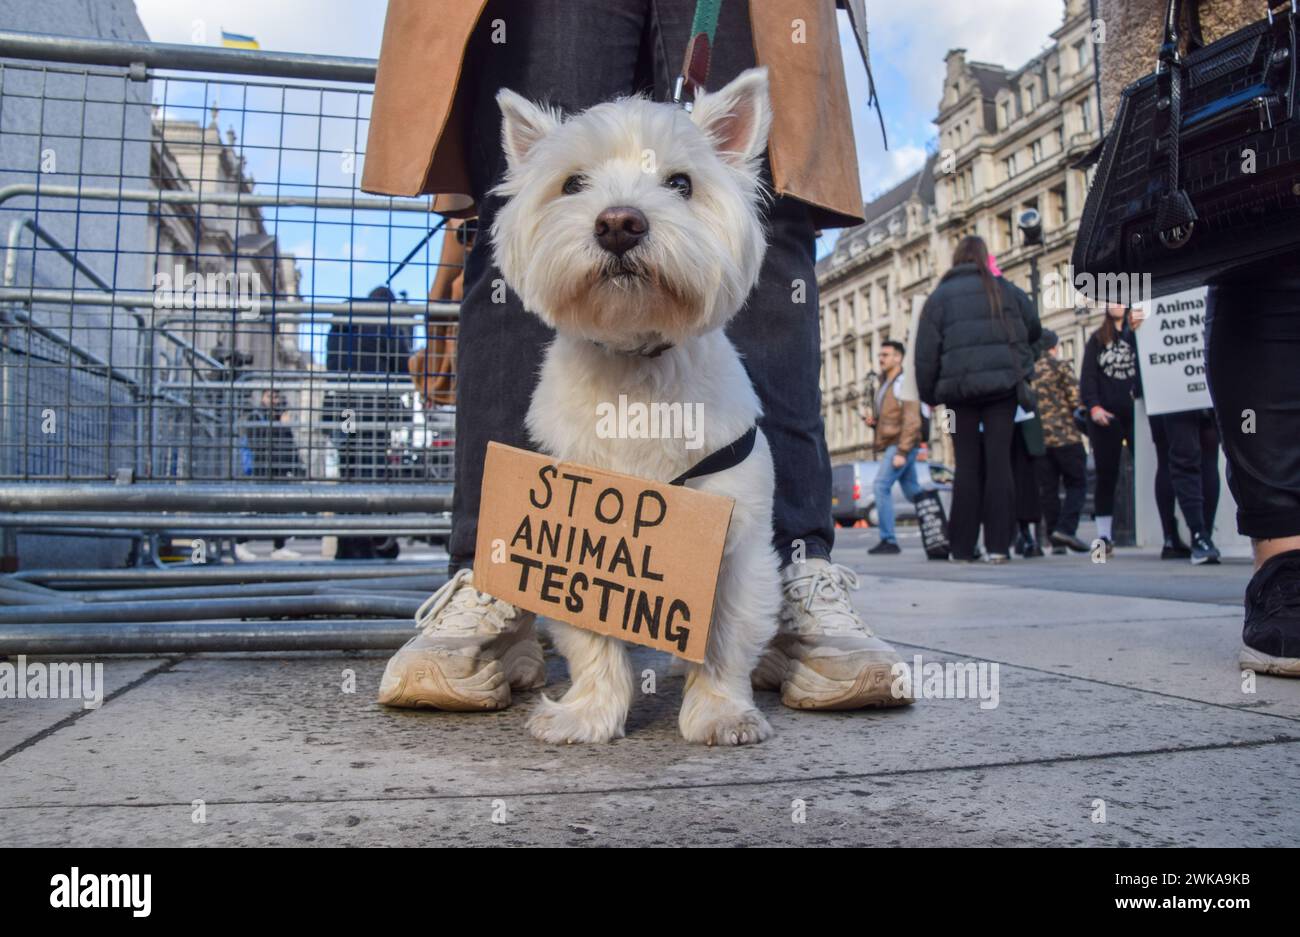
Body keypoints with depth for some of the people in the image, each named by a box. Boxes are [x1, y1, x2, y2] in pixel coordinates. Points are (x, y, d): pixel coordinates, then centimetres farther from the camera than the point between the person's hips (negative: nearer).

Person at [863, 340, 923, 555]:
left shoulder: (904, 383, -9)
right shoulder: (885, 384, 19)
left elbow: (912, 421, -16)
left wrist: (902, 452, -22)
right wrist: (874, 421, 6)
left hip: (901, 445, -9)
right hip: (889, 445, 9)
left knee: (881, 485, -16)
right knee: (913, 492, 11)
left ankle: (888, 540, -14)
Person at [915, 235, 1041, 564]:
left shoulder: (940, 296, 8)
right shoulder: (1005, 289, 10)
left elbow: (926, 350, 2)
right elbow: (1034, 329, 21)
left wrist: (928, 394, 9)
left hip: (959, 386, 0)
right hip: (1003, 384, 0)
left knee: (967, 464, 4)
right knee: (998, 461, -1)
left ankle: (963, 546, 4)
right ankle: (997, 544, -4)